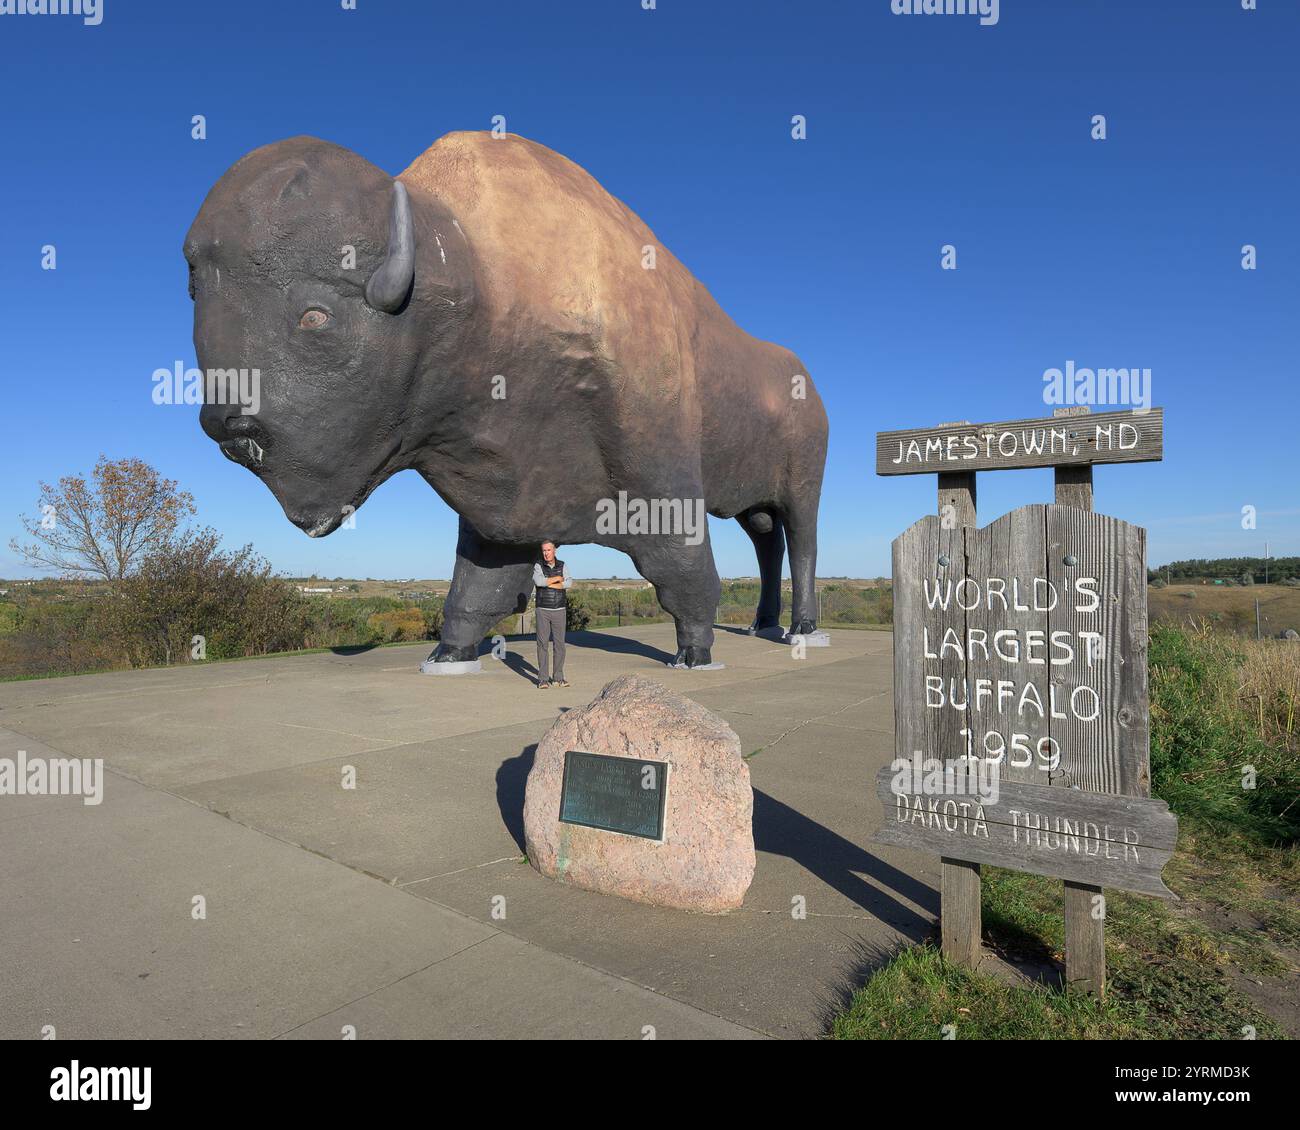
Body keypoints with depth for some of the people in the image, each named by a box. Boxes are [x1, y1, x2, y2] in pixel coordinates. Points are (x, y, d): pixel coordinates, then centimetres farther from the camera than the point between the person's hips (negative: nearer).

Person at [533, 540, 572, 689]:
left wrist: (548, 584, -19)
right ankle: (543, 680, -2)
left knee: (559, 644, 3)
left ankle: (558, 678, 12)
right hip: (543, 611, -2)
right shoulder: (538, 566, -3)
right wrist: (557, 578, -14)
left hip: (559, 611, 2)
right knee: (543, 644, -5)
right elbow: (538, 581, -25)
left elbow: (568, 583, -16)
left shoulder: (563, 566, 3)